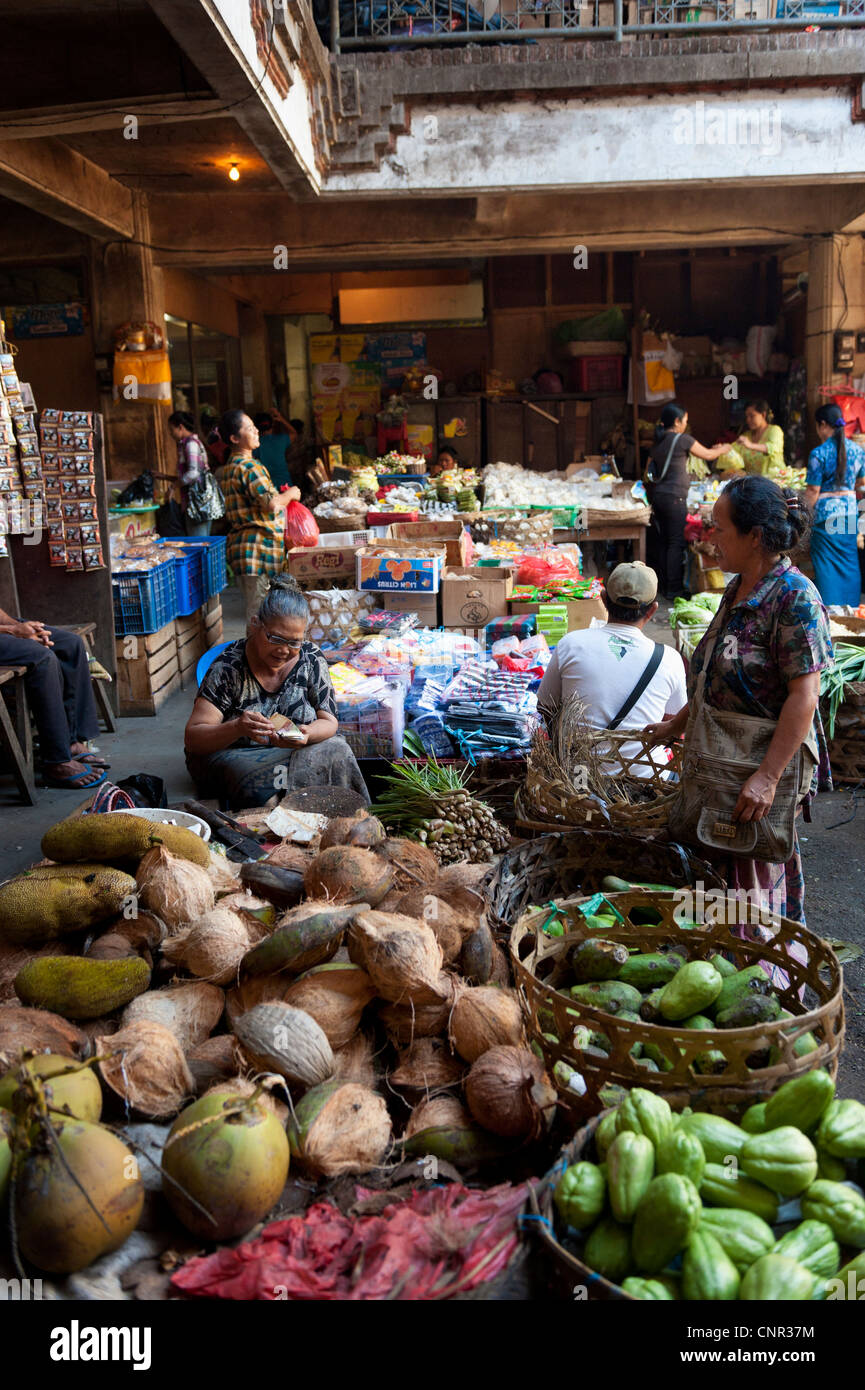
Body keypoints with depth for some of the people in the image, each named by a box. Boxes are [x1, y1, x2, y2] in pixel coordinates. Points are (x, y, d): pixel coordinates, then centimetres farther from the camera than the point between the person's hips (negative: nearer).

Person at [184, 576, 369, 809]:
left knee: (336, 751, -27)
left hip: (296, 754, 3)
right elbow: (193, 739, -17)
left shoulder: (311, 660, -4)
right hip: (233, 758, -3)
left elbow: (329, 721, -2)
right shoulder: (229, 667, -14)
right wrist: (237, 728, -38)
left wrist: (307, 734, -27)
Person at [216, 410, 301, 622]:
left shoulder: (226, 469, 15)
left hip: (238, 544, 10)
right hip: (259, 546, -10)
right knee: (263, 612, -6)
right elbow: (270, 503, -23)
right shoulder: (249, 467, -15)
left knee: (253, 608, 16)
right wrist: (290, 494, -4)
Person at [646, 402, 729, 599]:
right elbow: (706, 454, 4)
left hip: (657, 494, 8)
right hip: (674, 496, -8)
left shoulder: (657, 442, 13)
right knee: (677, 542, -3)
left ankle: (664, 584, 18)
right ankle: (674, 588, -2)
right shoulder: (683, 439, -8)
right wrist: (723, 449, 23)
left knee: (661, 541, 12)